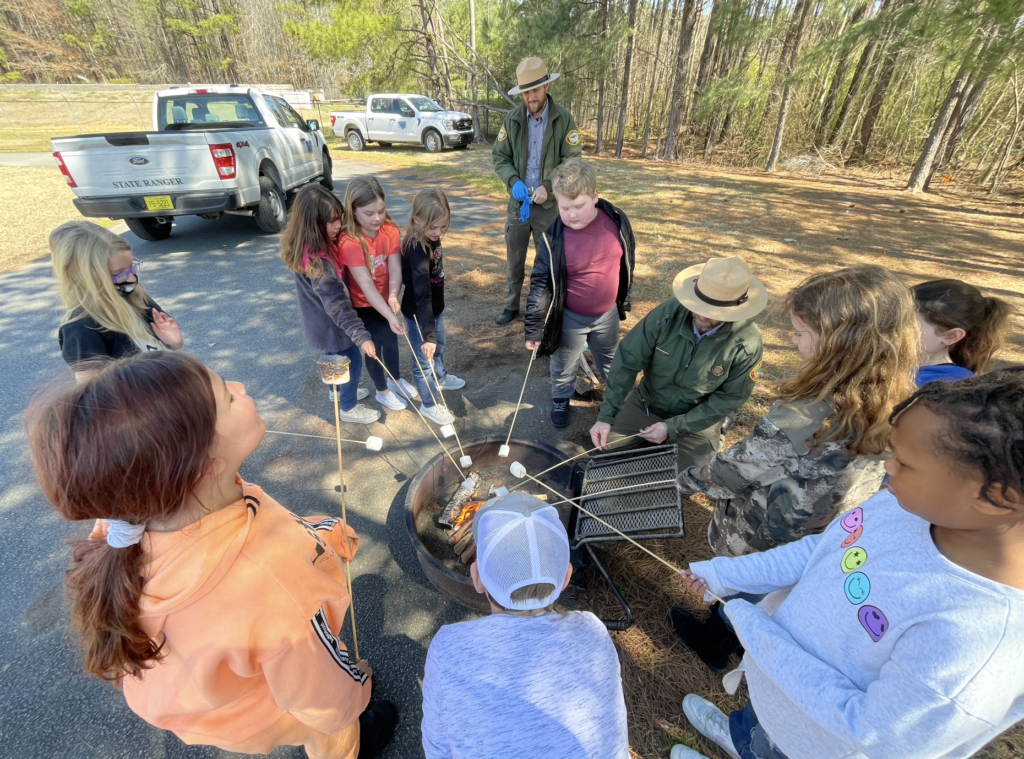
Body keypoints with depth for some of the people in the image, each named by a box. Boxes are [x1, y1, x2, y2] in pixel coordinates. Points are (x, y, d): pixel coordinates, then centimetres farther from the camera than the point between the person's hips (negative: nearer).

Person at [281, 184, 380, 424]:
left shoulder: (305, 245, -5)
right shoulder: (317, 260, -34)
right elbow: (335, 303, -35)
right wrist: (361, 336, -34)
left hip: (319, 318, 9)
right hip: (328, 323, -9)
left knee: (334, 355, 29)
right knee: (352, 360, 10)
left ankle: (337, 390, 53)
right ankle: (348, 408, 29)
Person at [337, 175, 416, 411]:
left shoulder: (391, 231, -11)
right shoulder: (349, 242, -28)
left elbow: (395, 267, -20)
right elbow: (366, 284, -32)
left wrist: (393, 295, -39)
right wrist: (390, 316, -38)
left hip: (385, 300, 5)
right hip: (363, 305, -5)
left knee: (391, 340, 20)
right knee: (374, 346, 10)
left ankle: (396, 379, 45)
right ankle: (382, 391, 32)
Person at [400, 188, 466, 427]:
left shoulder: (430, 236, -5)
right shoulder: (416, 249, -32)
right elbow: (421, 293, -40)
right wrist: (427, 334, -45)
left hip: (435, 306, 9)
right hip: (418, 313, -9)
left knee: (438, 347, 30)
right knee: (424, 360, 9)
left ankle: (441, 377, 57)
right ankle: (430, 404, 28)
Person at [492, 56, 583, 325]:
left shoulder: (564, 118, -6)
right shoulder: (512, 118, 2)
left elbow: (573, 160, -8)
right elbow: (499, 156, 3)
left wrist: (548, 186, -20)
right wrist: (513, 182, -15)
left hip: (550, 205, -3)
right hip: (518, 202, 3)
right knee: (514, 259, 13)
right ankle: (511, 305, 29)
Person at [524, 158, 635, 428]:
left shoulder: (616, 221, -12)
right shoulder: (553, 238, -22)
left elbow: (627, 263, 3)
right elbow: (540, 283, -17)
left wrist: (624, 300, 12)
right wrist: (534, 328, -16)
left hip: (608, 314, 3)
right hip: (569, 318, -2)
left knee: (611, 362, 25)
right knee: (563, 366, 19)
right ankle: (560, 399, 47)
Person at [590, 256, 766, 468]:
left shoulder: (747, 342, -23)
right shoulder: (667, 314, -23)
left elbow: (729, 397, -13)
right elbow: (627, 362, -17)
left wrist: (673, 428, -19)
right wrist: (606, 415, -21)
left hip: (697, 421, -1)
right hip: (644, 404, 1)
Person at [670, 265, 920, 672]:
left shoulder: (801, 421, -39)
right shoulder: (888, 404, -17)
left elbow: (737, 471, -25)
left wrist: (689, 479, -7)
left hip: (764, 541, -6)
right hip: (824, 539, 6)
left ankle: (714, 644, 53)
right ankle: (734, 633, 59)